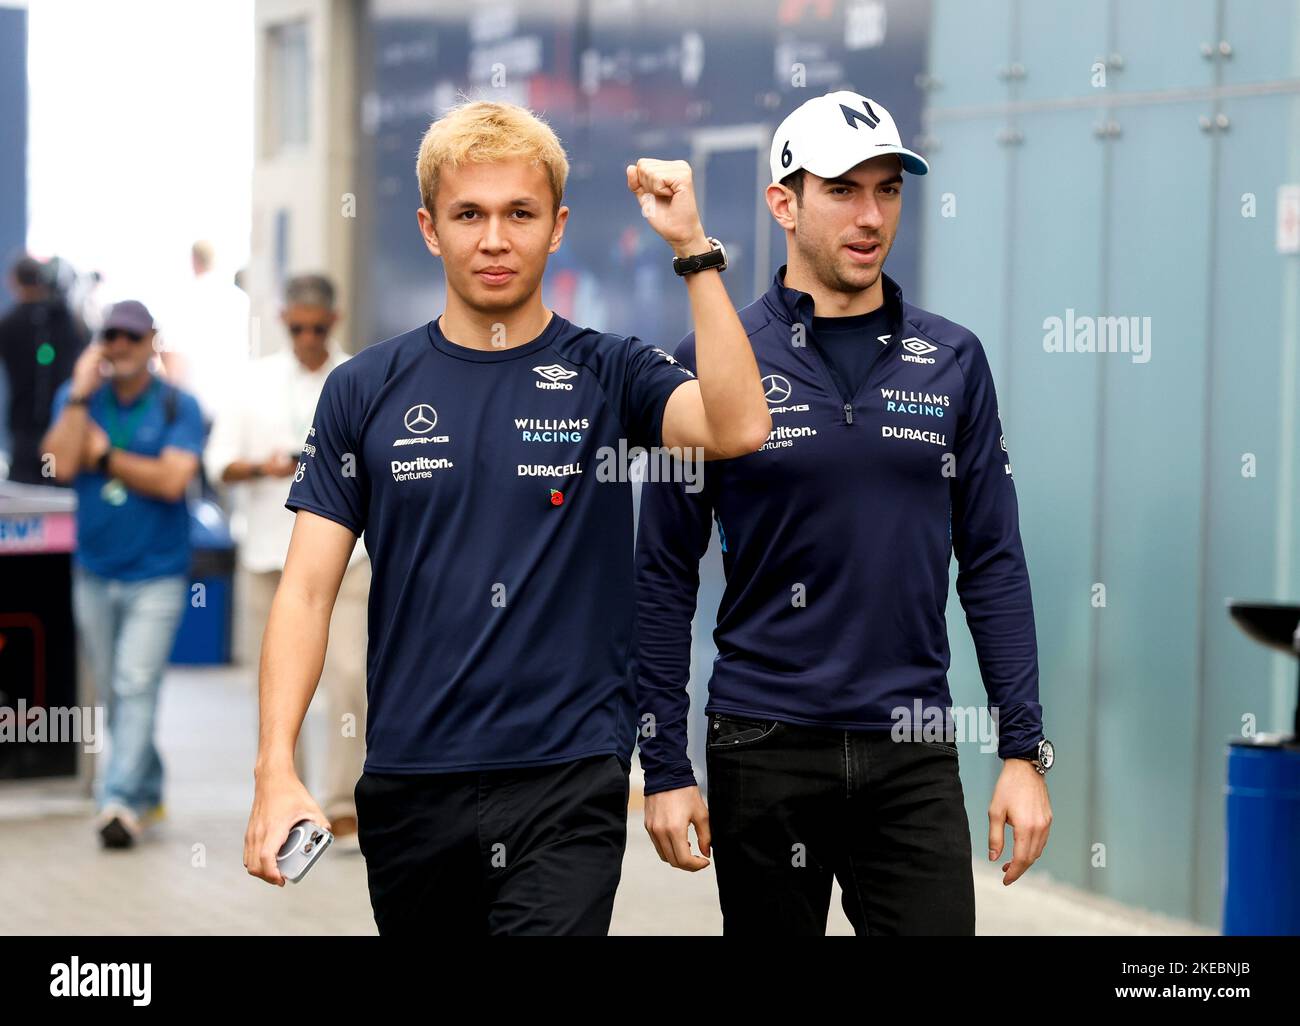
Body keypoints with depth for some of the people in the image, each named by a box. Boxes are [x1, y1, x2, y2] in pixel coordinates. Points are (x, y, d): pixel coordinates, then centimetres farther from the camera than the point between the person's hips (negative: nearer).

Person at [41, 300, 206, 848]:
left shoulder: (178, 406, -4)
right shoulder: (76, 396, 3)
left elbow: (172, 480, -18)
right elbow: (62, 465, -13)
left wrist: (104, 454, -12)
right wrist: (81, 394, -16)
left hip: (156, 575, -4)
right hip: (94, 572, 4)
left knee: (136, 686, -14)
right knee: (112, 694, 11)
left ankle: (121, 800, -17)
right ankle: (148, 791, 25)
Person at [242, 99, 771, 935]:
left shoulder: (610, 375, 2)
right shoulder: (365, 391, 6)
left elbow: (736, 427, -19)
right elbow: (308, 589, 2)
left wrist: (693, 247, -21)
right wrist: (277, 771, -9)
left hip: (567, 780, -2)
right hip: (409, 786, 2)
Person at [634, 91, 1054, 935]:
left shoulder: (952, 361, 6)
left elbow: (993, 565, 7)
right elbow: (665, 579, 0)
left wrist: (1025, 749, 1)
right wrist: (665, 767, -5)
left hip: (913, 754, 2)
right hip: (765, 751, -2)